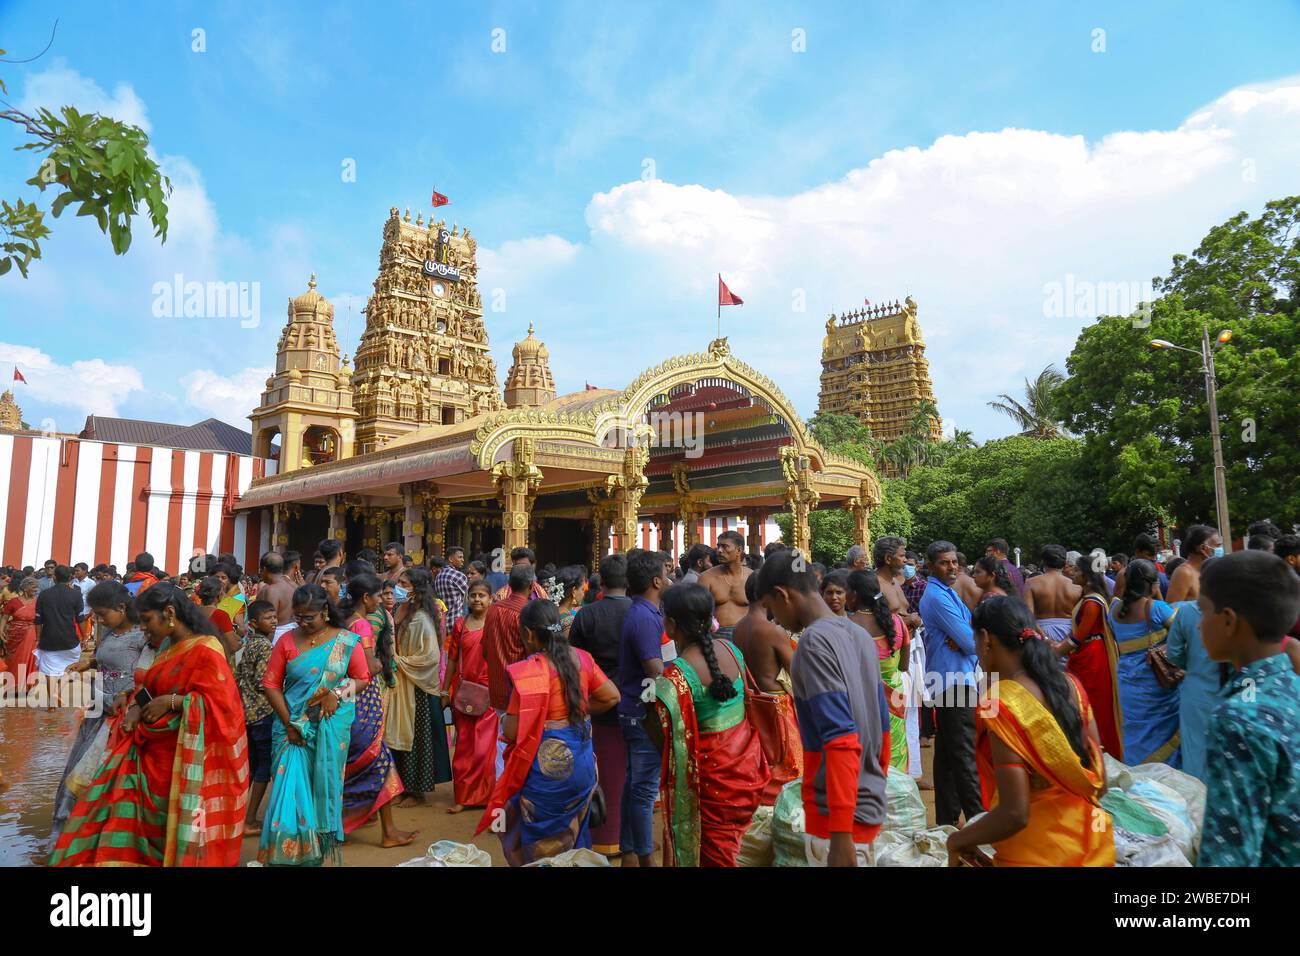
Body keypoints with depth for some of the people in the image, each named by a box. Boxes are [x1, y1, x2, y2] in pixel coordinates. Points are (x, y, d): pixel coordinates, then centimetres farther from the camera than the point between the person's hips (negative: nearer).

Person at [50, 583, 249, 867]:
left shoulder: (205, 649, -18)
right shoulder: (168, 647, 8)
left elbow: (220, 701, -23)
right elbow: (150, 686, 14)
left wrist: (171, 701, -19)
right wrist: (138, 707, -6)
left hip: (182, 757, -8)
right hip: (155, 751, 8)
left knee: (180, 824, 3)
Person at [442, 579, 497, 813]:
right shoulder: (460, 624, 6)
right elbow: (452, 659, 9)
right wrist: (445, 691, 8)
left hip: (489, 692, -3)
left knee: (486, 746, 3)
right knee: (464, 745, 11)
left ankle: (486, 794, 19)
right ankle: (464, 796, 22)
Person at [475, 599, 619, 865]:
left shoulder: (528, 671, -20)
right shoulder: (581, 658, -3)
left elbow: (513, 732, -19)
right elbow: (612, 696, 2)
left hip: (547, 768, -6)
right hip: (582, 763, 6)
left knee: (542, 847, 15)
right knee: (572, 836, 24)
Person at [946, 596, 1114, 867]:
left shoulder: (1000, 704, -23)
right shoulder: (1070, 685, -4)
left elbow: (1015, 813, -23)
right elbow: (1099, 781, 5)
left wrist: (958, 840, -8)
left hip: (1039, 854, -6)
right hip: (1093, 844, 6)